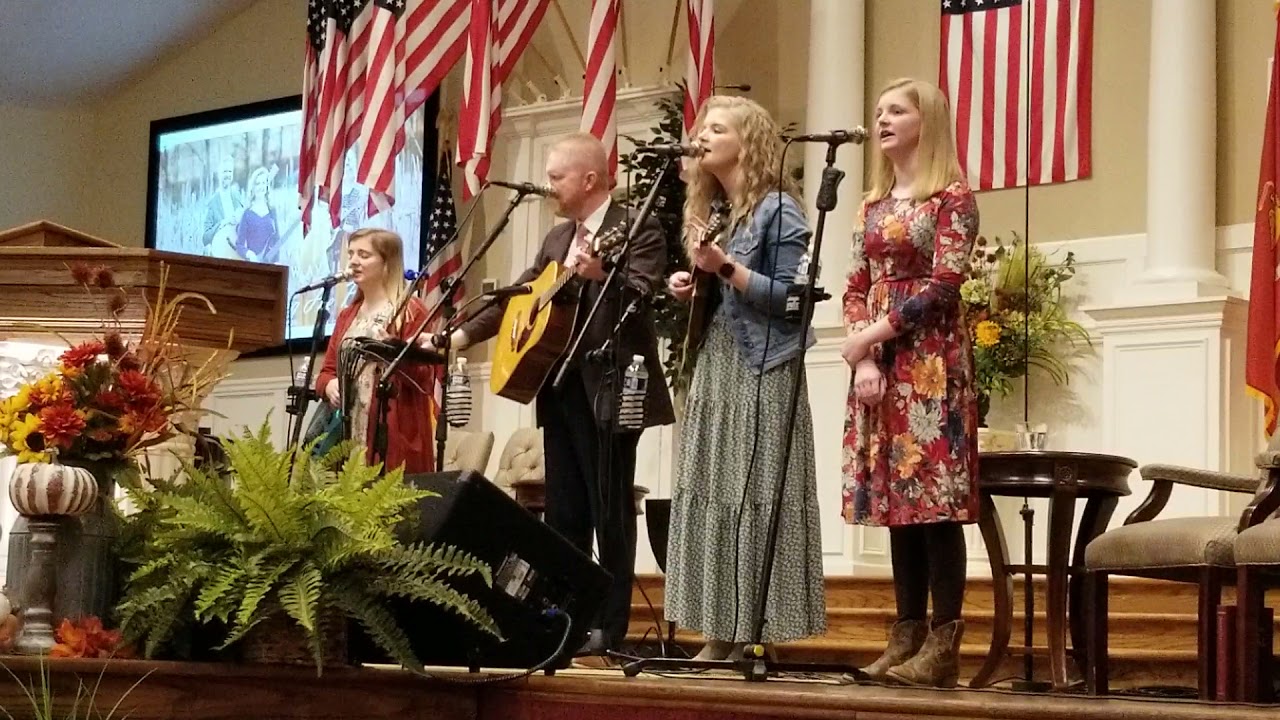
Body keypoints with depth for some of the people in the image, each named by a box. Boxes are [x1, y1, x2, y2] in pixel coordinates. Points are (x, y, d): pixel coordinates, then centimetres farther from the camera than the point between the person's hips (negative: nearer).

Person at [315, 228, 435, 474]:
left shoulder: (411, 311, -2)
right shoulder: (347, 315, 19)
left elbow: (423, 377, -8)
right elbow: (327, 371, 19)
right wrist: (330, 385, -4)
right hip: (349, 432, 6)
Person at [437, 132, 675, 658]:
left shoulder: (637, 230, -6)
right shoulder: (557, 238, 18)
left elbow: (641, 296, -20)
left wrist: (601, 274, -37)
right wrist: (461, 336, 10)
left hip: (609, 390, -8)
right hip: (561, 388, 8)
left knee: (610, 513, -4)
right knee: (563, 513, 10)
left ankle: (609, 628, 1)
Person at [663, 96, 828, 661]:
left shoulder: (777, 210, -7)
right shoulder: (708, 210, 17)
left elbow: (792, 297, -14)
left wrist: (727, 268, -17)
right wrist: (690, 288, 5)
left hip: (761, 375, -8)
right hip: (713, 371, 8)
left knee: (755, 499, -9)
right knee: (707, 498, 4)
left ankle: (757, 637, -6)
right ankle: (720, 636, 7)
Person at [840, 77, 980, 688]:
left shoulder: (952, 197, -3)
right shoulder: (873, 204, 17)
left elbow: (943, 284, -13)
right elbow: (856, 288, 11)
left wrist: (874, 332, -13)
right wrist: (862, 358, -5)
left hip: (932, 360, -7)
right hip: (878, 363, 7)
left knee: (935, 497, -9)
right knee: (896, 499, 6)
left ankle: (943, 646, -9)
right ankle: (907, 637, 9)